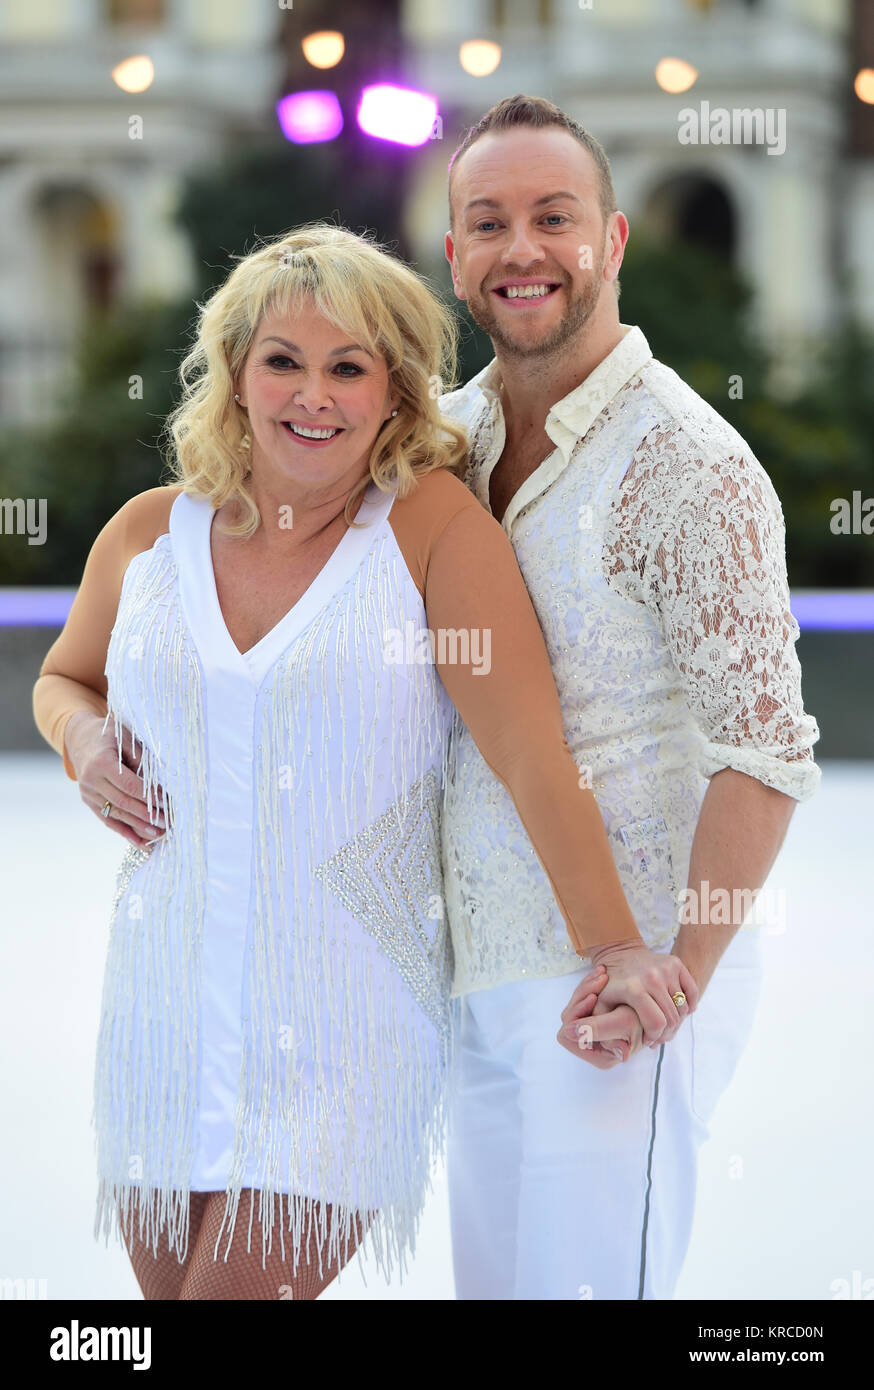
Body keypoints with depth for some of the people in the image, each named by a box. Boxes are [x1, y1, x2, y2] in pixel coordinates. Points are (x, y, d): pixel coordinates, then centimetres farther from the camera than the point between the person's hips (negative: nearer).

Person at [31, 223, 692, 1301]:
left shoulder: (435, 527, -8)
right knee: (169, 1284, 11)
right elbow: (64, 676, 24)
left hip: (346, 1025, -4)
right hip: (169, 1001, 4)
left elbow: (530, 751, -15)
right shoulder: (148, 534, 5)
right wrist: (81, 737, 1)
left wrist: (614, 954, -21)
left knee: (241, 1288, -9)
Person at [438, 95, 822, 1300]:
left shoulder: (688, 465, -14)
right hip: (489, 972, 8)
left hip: (621, 974, -7)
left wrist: (677, 969, -25)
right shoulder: (449, 436, 8)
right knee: (493, 1279, 13)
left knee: (589, 1280, -8)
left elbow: (765, 752, -17)